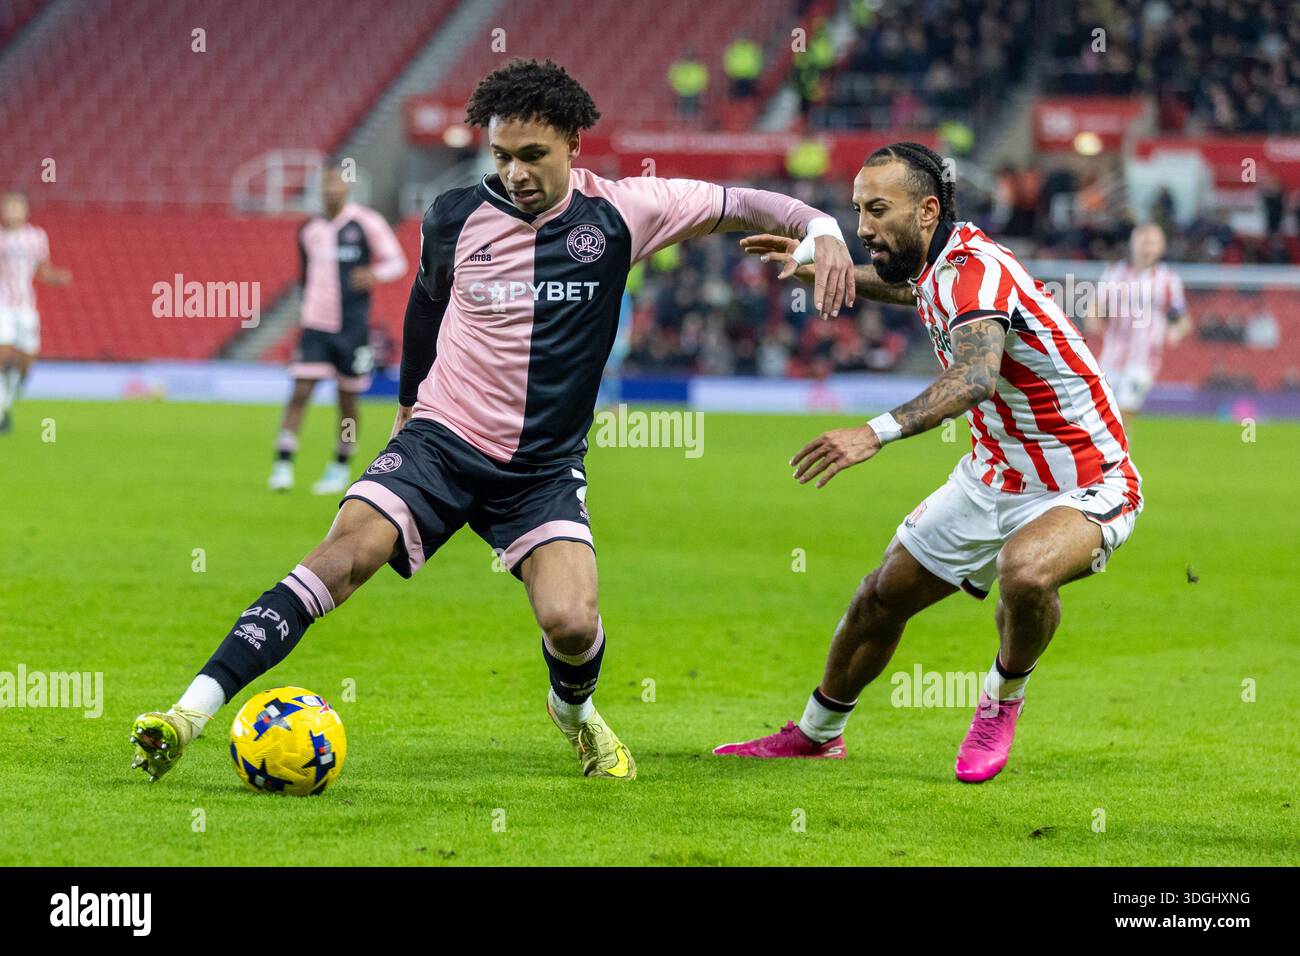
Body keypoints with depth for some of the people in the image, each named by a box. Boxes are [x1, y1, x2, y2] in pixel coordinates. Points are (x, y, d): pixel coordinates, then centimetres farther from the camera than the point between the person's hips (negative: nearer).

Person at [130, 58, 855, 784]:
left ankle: (575, 710, 18)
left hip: (545, 470, 0)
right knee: (346, 553, -25)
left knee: (572, 622, -21)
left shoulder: (618, 213, -4)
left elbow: (740, 205, 2)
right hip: (442, 441, 0)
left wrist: (820, 228, -15)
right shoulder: (454, 218, 0)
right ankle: (194, 711, -30)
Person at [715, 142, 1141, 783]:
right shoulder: (935, 266, 0)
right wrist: (817, 271, 20)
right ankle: (817, 732, 37)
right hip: (994, 478, 9)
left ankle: (1003, 699, -9)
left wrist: (878, 432, -60)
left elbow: (975, 377, -49)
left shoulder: (975, 269, -28)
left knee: (1026, 570, -38)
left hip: (1086, 488, -9)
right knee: (882, 598, 13)